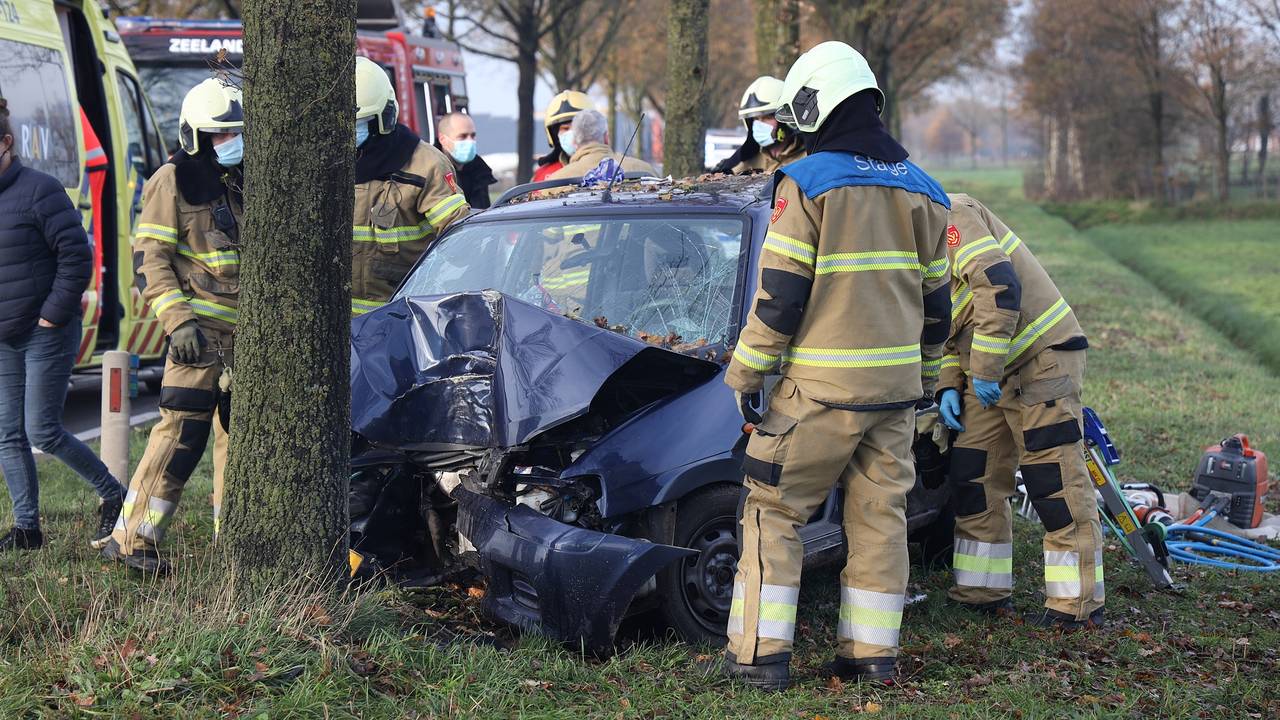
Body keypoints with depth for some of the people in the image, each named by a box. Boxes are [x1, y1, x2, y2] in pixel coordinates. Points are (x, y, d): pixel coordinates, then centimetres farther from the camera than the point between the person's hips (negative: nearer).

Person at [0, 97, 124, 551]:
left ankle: (113, 496, 12)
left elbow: (77, 257, -14)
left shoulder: (39, 190, -13)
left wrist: (53, 315, -15)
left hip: (46, 334, -7)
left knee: (43, 432, -7)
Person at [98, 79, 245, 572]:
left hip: (245, 330, 7)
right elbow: (150, 258, -9)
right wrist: (178, 321, -19)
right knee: (182, 431, -13)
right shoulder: (174, 181, -4)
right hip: (202, 329, -7)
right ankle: (131, 539, -9)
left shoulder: (245, 180, 17)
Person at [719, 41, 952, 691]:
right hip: (897, 384, 6)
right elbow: (935, 299, 14)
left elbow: (779, 294, -12)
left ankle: (760, 654, 0)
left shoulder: (807, 182, -9)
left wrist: (746, 372, -4)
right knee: (880, 514, 11)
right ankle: (873, 652, 14)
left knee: (774, 512, 2)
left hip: (820, 388, -6)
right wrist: (925, 376, 24)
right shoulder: (921, 189, 10)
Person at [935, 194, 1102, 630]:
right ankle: (984, 593, 17)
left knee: (1056, 484, -8)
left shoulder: (949, 216, -15)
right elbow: (949, 328, 23)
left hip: (1043, 356, -10)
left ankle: (1078, 605, -3)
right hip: (990, 373, 10)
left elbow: (999, 284, -26)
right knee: (973, 479, 9)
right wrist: (949, 385, 6)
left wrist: (985, 368, -24)